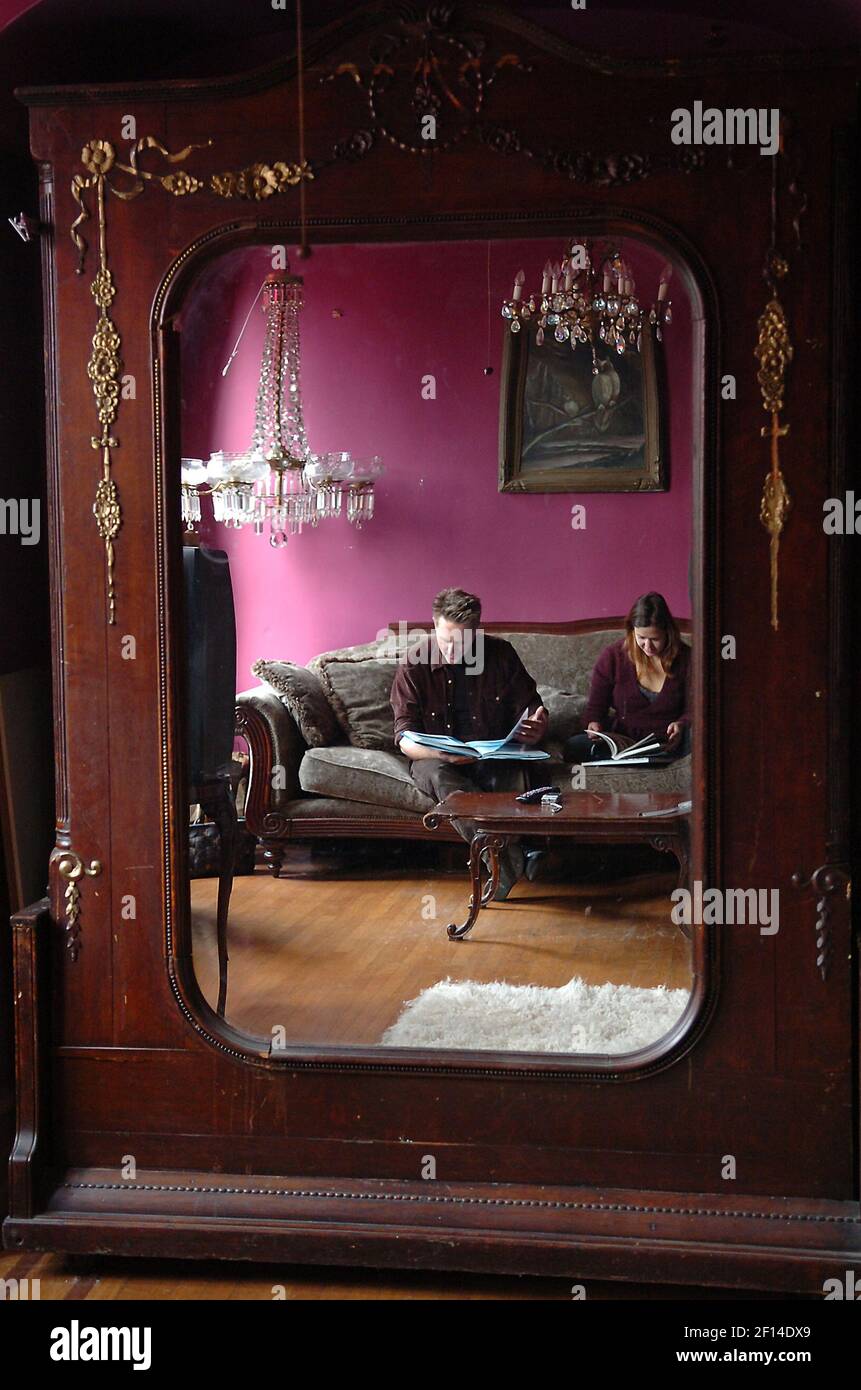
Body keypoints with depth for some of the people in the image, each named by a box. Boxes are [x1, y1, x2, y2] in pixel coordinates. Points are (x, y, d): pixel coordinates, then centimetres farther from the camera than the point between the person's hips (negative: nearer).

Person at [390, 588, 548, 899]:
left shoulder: (501, 654, 0)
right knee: (440, 777, -37)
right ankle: (511, 861, -46)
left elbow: (530, 708, 7)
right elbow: (405, 738, -8)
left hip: (496, 756, 1)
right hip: (437, 757, -1)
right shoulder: (413, 665, -5)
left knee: (517, 775, -34)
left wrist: (536, 727, -21)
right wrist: (444, 753, -31)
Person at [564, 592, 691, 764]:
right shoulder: (612, 657, 2)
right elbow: (596, 707, 9)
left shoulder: (685, 658, 1)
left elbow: (693, 709, 3)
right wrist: (594, 724, -15)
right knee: (574, 747, -28)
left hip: (669, 745, 0)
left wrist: (681, 725, -21)